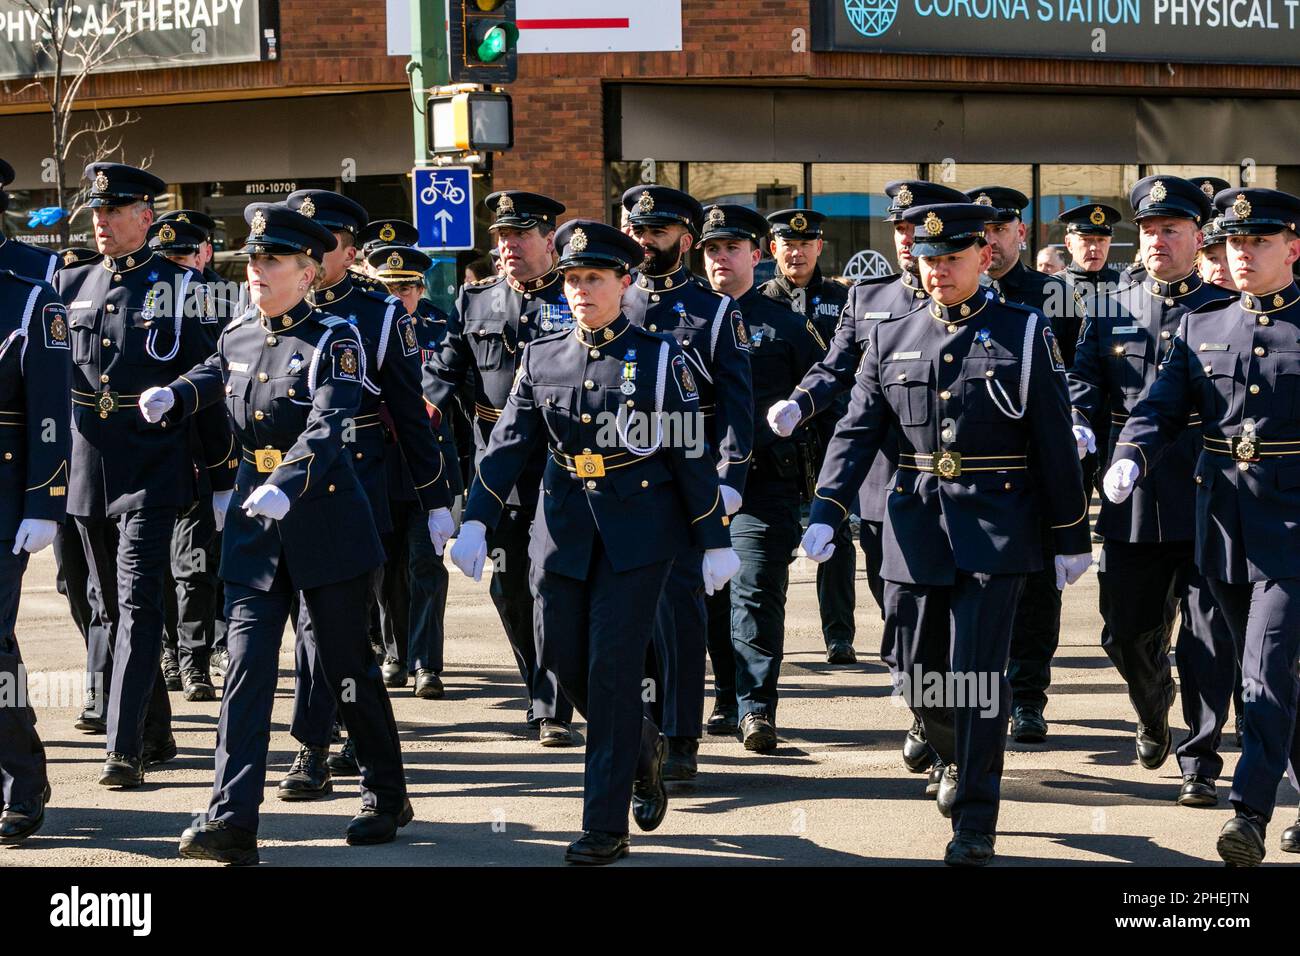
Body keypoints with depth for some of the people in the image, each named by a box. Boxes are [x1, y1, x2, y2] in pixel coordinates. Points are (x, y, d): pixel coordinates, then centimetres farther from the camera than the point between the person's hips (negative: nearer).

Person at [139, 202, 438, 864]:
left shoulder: (335, 340, -9)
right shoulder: (236, 337, 7)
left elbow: (328, 428, -24)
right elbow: (212, 377, 29)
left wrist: (286, 485, -40)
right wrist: (173, 396, 7)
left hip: (324, 517, -4)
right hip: (254, 522, 4)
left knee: (346, 665, 6)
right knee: (247, 662, -4)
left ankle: (387, 796, 25)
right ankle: (232, 821, -8)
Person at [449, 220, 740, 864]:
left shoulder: (659, 357, -3)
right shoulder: (541, 357, 6)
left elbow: (692, 454, -2)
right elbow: (508, 445, 3)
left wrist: (715, 543, -2)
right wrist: (475, 523, -7)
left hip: (638, 532, -4)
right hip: (564, 531, 4)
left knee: (612, 669, -6)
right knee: (564, 661, 5)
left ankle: (606, 825, 0)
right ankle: (642, 748, 34)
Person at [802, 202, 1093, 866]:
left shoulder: (1025, 334, 0)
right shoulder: (890, 339, 8)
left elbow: (1055, 444, 1)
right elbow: (855, 432, 5)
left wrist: (1072, 537, 1)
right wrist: (824, 514, -8)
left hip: (994, 529, -3)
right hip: (915, 529, 3)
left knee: (977, 674, -7)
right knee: (918, 675, 9)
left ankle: (975, 821, 2)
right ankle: (958, 757, 40)